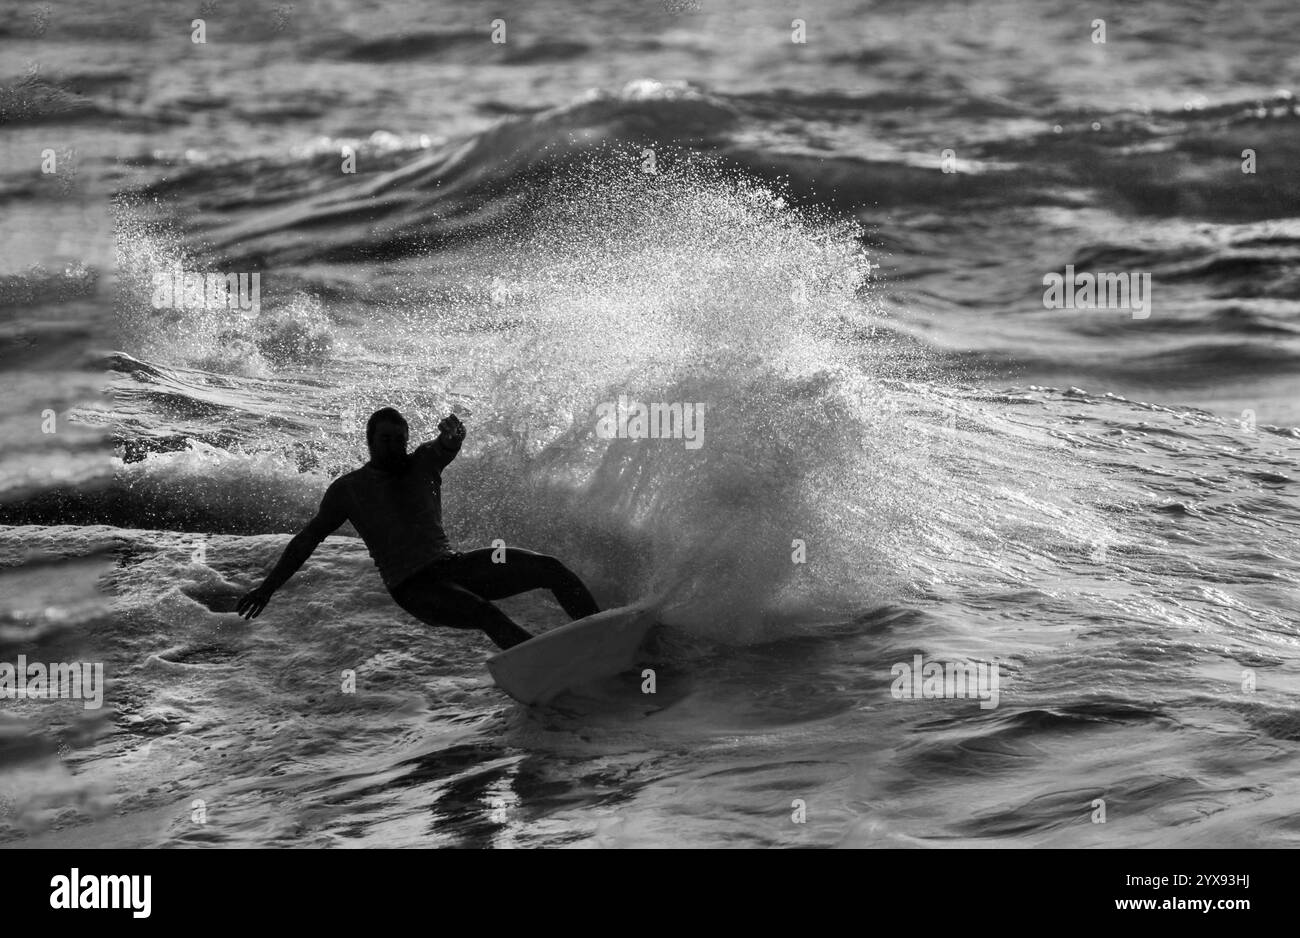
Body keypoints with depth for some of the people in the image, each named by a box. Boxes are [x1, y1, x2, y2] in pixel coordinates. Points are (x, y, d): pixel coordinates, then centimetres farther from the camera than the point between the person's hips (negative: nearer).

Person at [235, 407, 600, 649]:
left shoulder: (424, 463, 15)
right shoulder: (349, 489, 10)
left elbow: (449, 445, -6)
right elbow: (307, 540, 14)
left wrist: (453, 431, -33)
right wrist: (268, 587, 9)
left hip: (455, 567, 5)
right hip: (413, 588, -5)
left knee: (551, 569, -11)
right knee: (487, 614, -35)